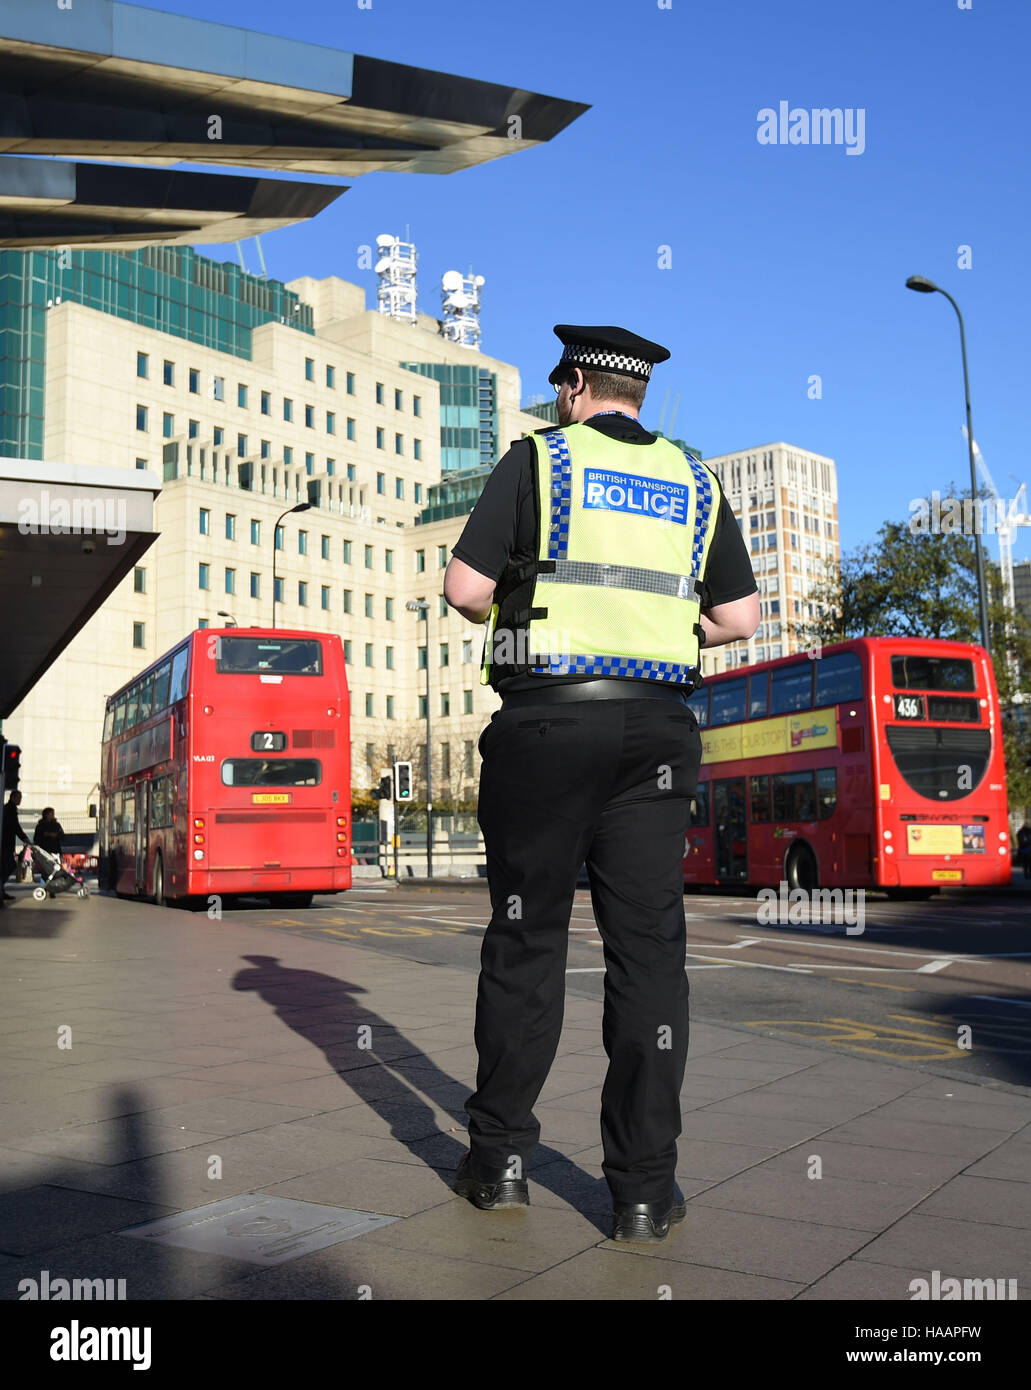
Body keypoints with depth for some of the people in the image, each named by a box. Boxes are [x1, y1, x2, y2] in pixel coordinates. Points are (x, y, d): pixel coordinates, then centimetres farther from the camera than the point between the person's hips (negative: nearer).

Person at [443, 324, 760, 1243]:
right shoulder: (695, 483, 14)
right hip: (657, 729, 3)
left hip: (548, 723, -2)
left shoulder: (538, 459, 3)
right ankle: (645, 1188, 7)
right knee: (648, 947, 3)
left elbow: (466, 588, -4)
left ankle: (501, 1158, 15)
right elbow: (739, 618, 9)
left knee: (527, 937, 7)